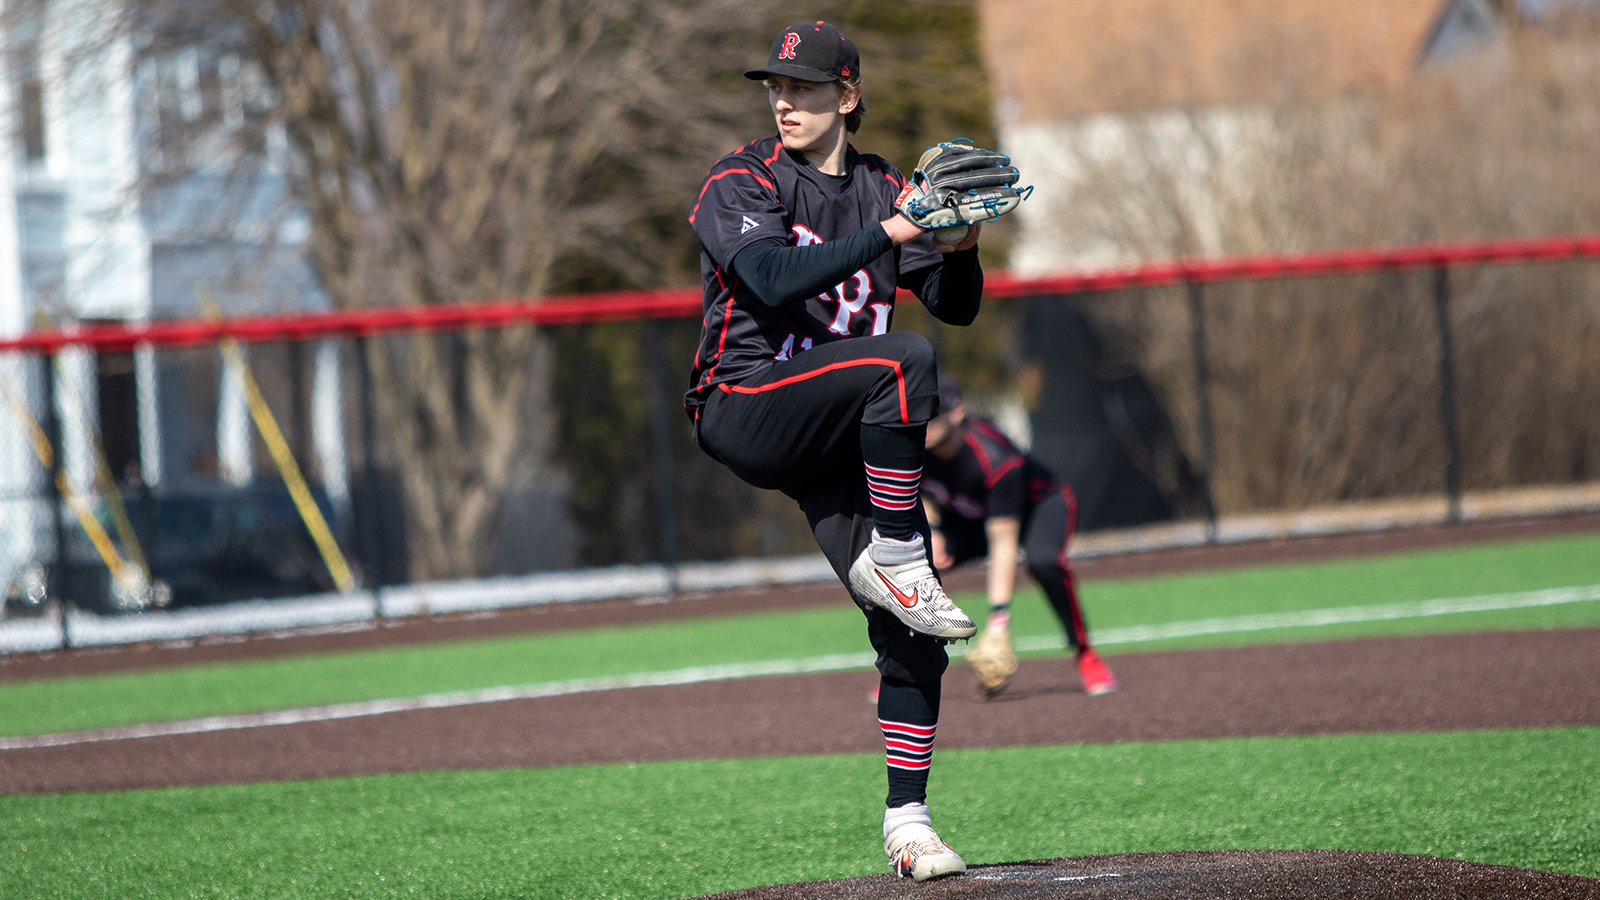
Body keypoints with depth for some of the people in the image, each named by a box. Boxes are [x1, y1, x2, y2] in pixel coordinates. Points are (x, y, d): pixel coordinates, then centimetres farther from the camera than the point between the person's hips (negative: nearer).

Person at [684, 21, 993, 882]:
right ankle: (895, 561, -24)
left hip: (843, 441, 5)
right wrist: (890, 233, -29)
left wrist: (959, 247, -17)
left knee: (911, 637, -4)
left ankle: (906, 818, 4)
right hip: (745, 411, -5)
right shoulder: (738, 184, -2)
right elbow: (775, 280, -21)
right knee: (901, 359, -32)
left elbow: (955, 305, 5)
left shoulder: (885, 190, 12)